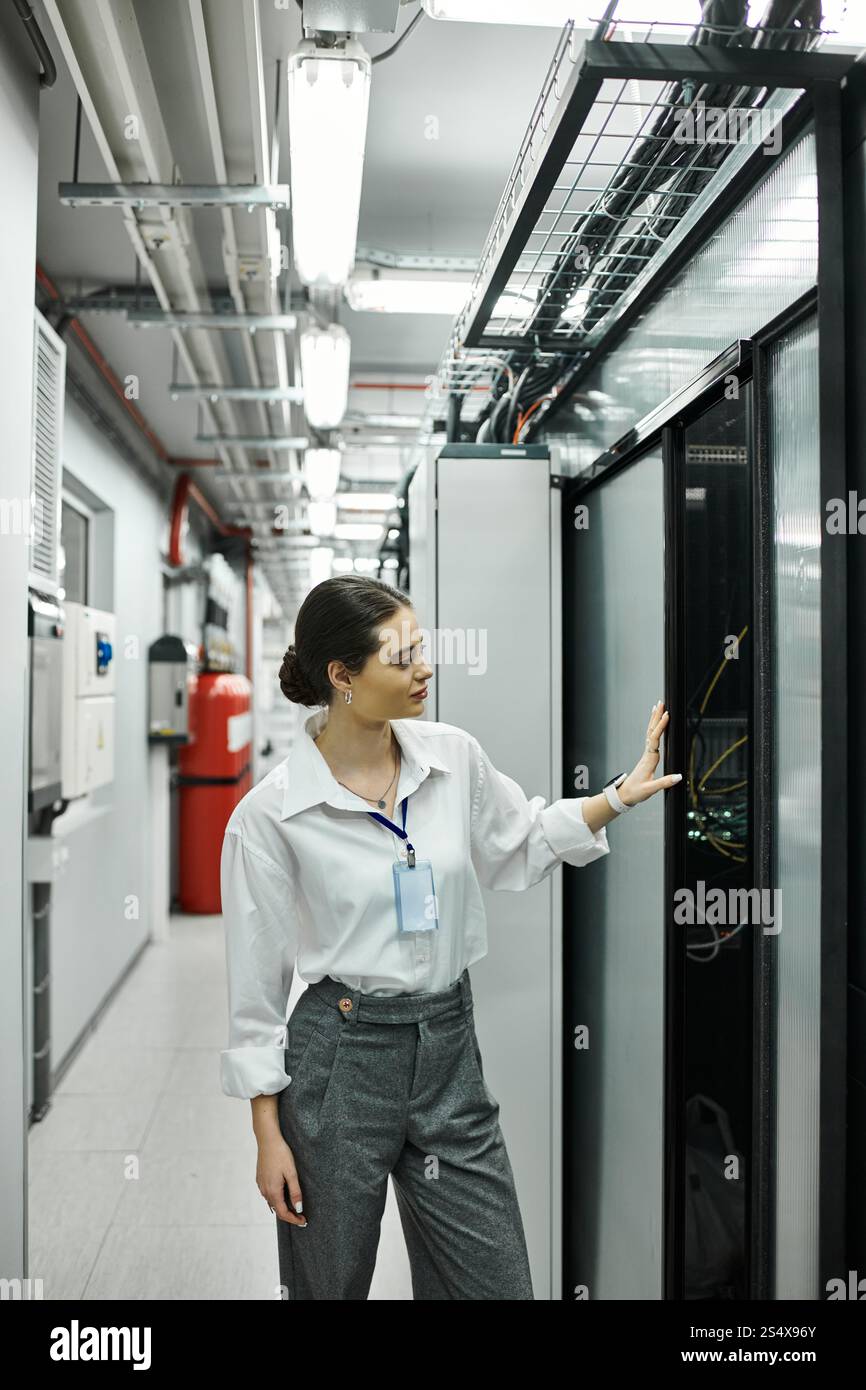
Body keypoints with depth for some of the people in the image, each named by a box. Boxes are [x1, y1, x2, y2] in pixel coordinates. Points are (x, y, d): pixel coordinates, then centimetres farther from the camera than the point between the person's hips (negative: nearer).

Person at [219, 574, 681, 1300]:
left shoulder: (456, 756, -3)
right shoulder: (269, 815, -14)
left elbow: (518, 847, 16)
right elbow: (257, 979, -6)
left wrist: (620, 795, 6)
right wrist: (268, 1135, -3)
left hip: (450, 1051, 4)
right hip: (341, 1058, -3)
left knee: (499, 1283, 11)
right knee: (330, 1285, 16)